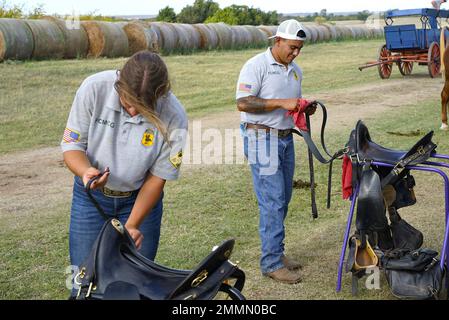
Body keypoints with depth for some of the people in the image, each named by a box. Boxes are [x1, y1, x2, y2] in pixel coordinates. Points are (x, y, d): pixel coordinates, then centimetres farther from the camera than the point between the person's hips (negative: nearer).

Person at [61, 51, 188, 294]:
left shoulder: (173, 117, -24)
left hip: (139, 198, 0)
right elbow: (72, 144, -12)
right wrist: (86, 171, -34)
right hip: (91, 194, 1)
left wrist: (132, 225, -18)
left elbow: (157, 176, -13)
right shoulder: (95, 88, -22)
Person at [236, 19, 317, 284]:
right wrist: (281, 103, -22)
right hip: (263, 139, -8)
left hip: (286, 138, 8)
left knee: (283, 199, 12)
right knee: (273, 201, -9)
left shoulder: (295, 70, 15)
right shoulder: (256, 66, -10)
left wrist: (305, 108, 2)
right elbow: (243, 103, -18)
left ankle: (276, 252, 24)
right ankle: (272, 262, -2)